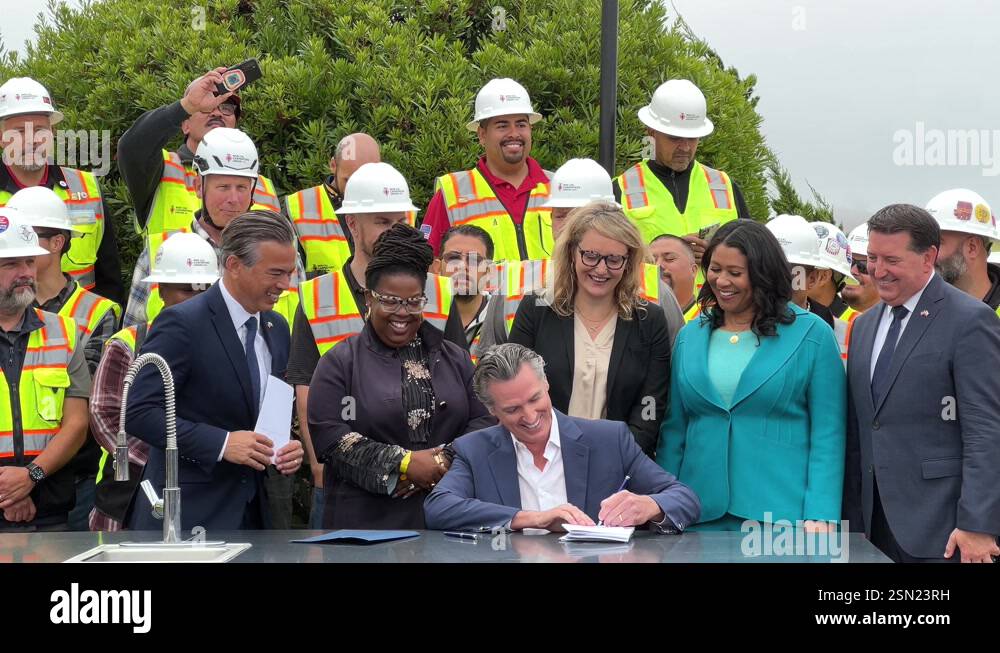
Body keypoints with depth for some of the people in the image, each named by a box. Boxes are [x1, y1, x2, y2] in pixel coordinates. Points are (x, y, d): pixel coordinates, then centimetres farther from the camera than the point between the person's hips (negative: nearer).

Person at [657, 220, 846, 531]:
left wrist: (820, 515, -13)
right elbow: (674, 430, 14)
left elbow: (828, 436, -4)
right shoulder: (690, 336, 12)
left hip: (780, 516, -3)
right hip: (702, 516, 3)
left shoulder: (812, 335, 0)